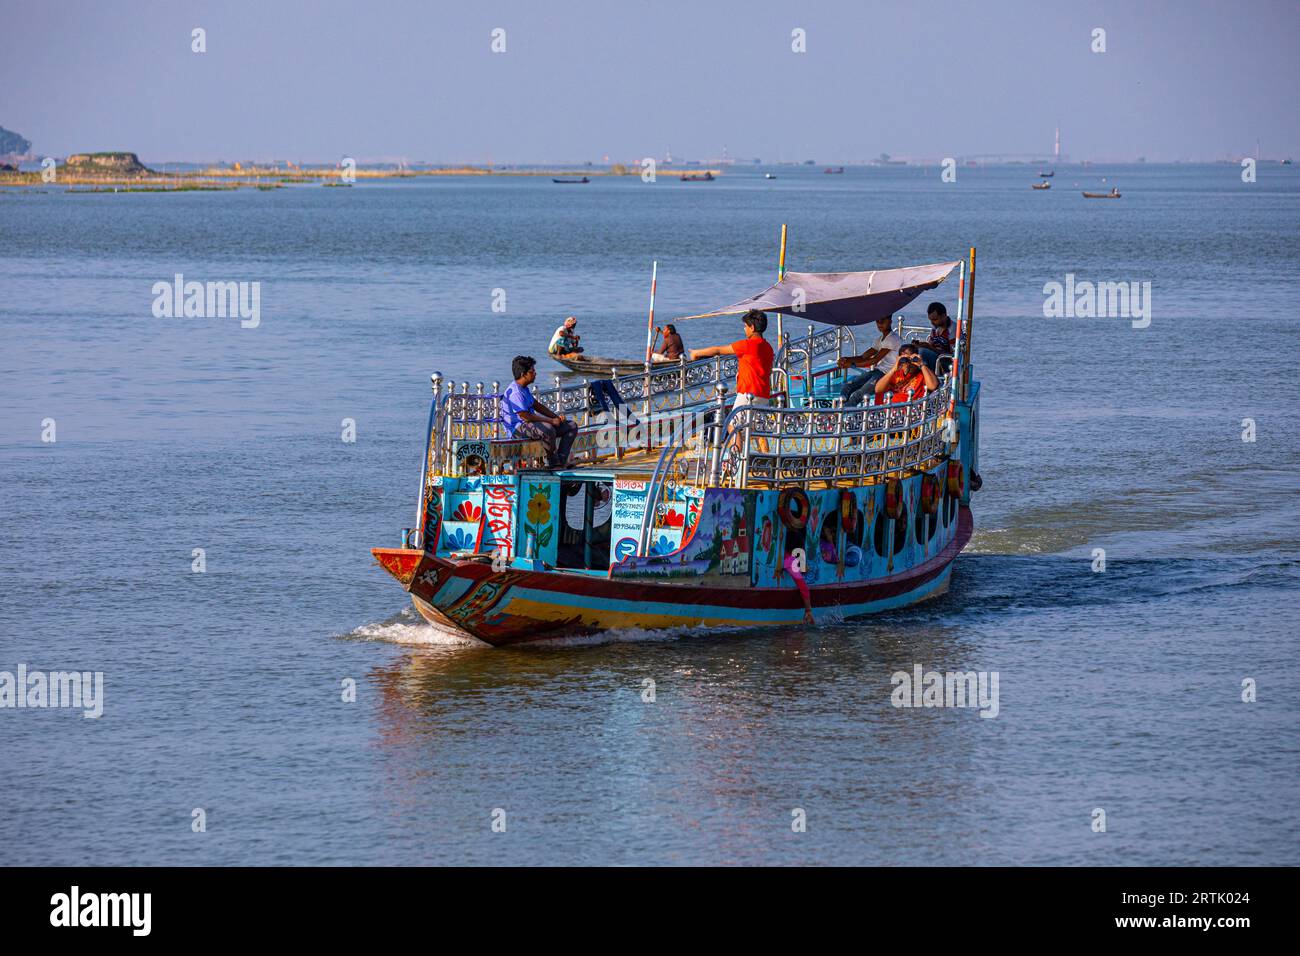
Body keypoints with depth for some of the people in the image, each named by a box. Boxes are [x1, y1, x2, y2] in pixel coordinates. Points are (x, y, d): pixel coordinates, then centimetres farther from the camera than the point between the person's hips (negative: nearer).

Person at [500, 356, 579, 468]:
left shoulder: (523, 389, 14)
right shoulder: (515, 392, -20)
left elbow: (537, 406, 22)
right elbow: (526, 416, -24)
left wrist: (556, 417, 8)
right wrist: (551, 421, -17)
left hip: (531, 424, 11)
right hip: (518, 428, -11)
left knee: (571, 427, 5)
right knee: (547, 430, -42)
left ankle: (560, 461, -8)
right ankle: (553, 462, -20)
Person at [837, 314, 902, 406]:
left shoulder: (893, 339, -10)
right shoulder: (879, 339, 20)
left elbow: (875, 360, -17)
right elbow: (863, 357, 14)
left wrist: (852, 364, -19)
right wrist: (846, 359, -6)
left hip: (886, 374, -9)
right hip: (876, 371, 9)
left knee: (859, 394, -30)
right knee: (847, 386, -12)